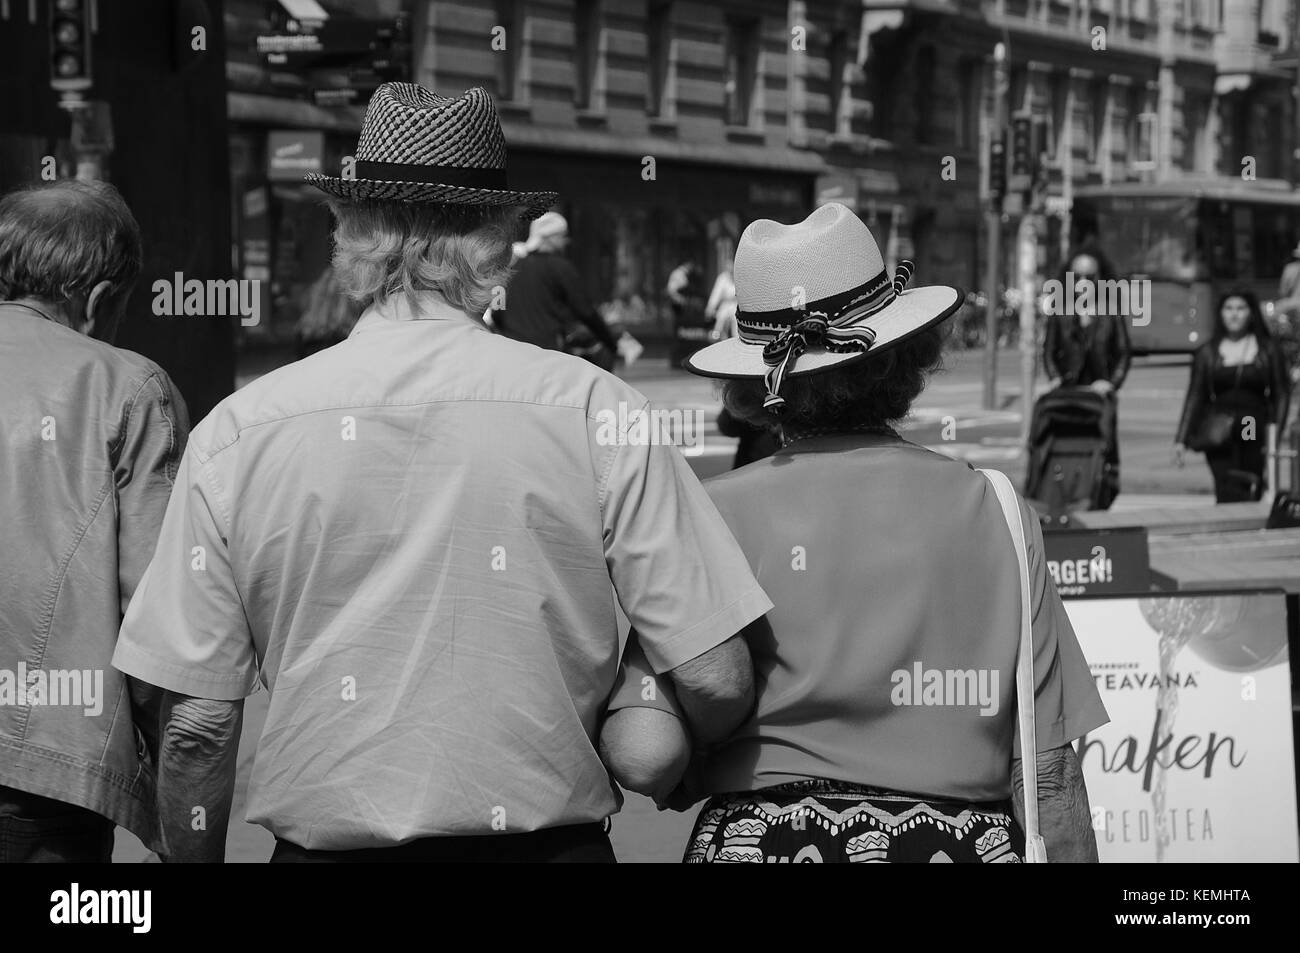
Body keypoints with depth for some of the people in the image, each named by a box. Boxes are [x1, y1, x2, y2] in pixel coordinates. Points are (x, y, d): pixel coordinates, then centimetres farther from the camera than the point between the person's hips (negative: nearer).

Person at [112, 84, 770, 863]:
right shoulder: (596, 414, -9)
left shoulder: (235, 433, -5)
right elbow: (716, 682, -9)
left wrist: (194, 859, 9)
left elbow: (196, 725, -5)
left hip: (323, 842, 1)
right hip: (547, 840, -1)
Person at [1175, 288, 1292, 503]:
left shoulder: (1268, 349, 7)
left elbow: (1281, 393, 7)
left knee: (1252, 497, 1)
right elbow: (1195, 396, 9)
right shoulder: (1208, 352, 8)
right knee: (1228, 495, -15)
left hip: (1254, 436, 1)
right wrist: (1181, 439, 4)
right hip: (1218, 435, -1)